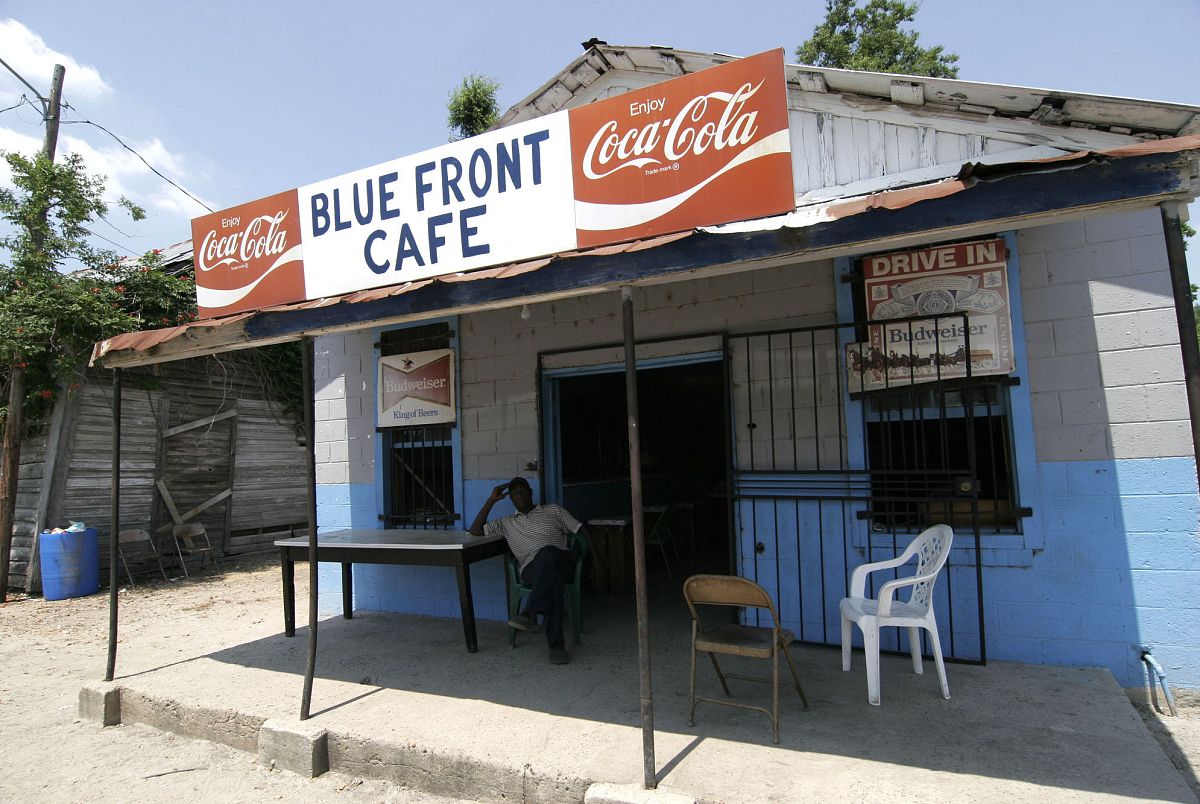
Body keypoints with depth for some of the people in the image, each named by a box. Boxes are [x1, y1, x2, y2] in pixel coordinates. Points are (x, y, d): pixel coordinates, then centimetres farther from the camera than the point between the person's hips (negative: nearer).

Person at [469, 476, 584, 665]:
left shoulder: (553, 510, 26)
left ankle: (530, 612, -48)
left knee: (547, 552, -40)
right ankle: (557, 644, -45)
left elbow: (581, 531, 21)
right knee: (553, 579, -39)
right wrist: (491, 500, 14)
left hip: (562, 562, -1)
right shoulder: (507, 523, 29)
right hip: (531, 570, 1)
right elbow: (475, 531, 17)